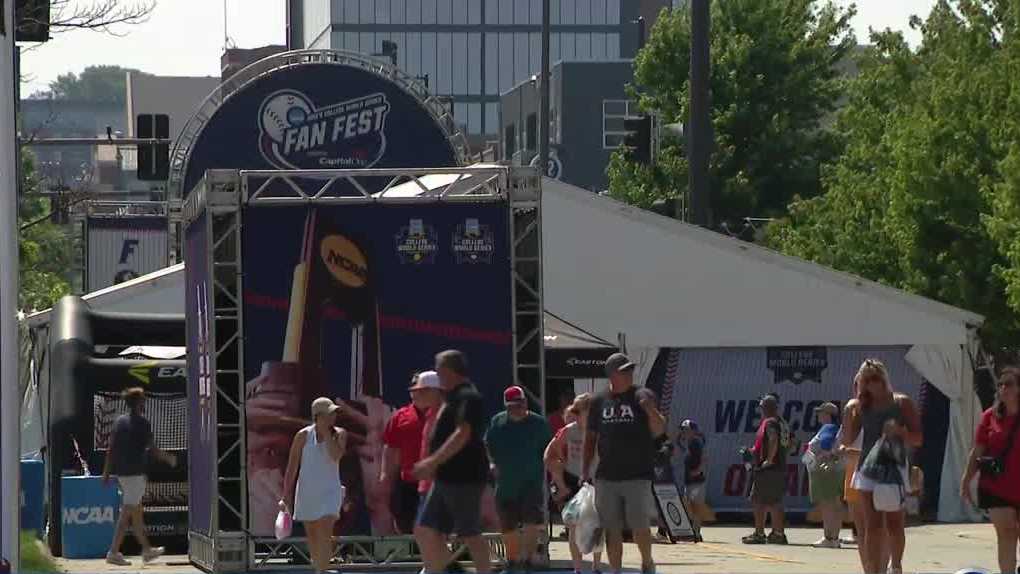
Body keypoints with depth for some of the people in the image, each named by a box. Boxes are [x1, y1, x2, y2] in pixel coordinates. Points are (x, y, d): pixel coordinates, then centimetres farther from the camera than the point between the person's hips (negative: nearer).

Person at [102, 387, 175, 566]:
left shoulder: (119, 421, 10)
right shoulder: (142, 423, -11)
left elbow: (110, 448, 9)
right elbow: (152, 449, -10)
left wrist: (106, 471, 11)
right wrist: (169, 458, 7)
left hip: (121, 471, 8)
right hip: (135, 472, -8)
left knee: (137, 511, 17)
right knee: (127, 513, -8)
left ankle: (147, 550, 25)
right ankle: (113, 552, -12)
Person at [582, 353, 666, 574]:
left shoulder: (642, 396, 0)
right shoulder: (599, 402, 7)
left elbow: (658, 431, -8)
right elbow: (590, 439, 14)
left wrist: (651, 410, -27)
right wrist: (585, 471, 9)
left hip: (638, 475, -2)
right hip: (606, 477, 2)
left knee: (639, 526, -5)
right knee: (611, 530, 4)